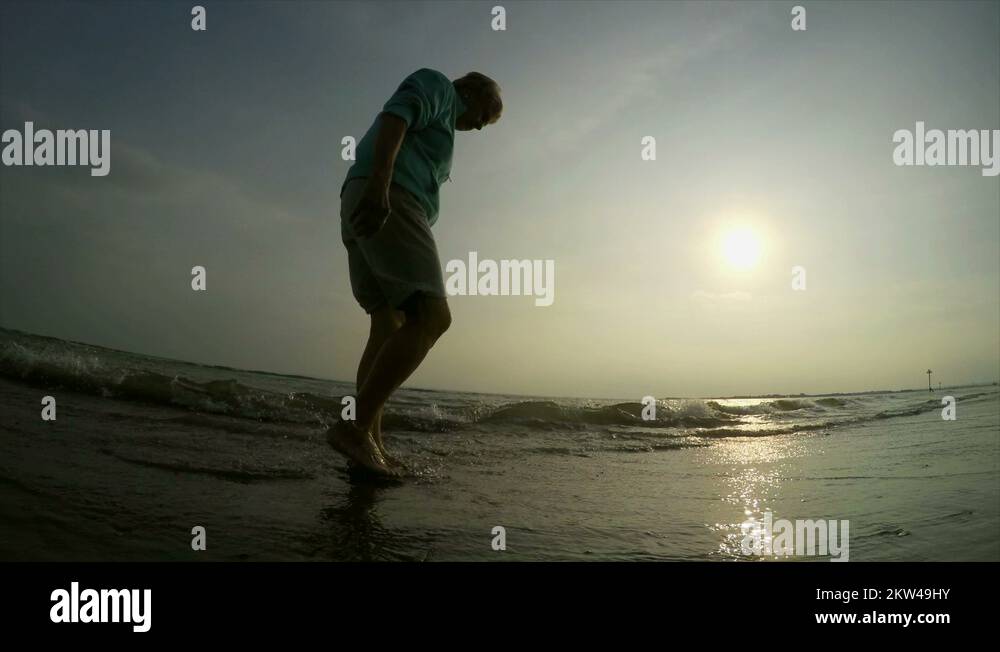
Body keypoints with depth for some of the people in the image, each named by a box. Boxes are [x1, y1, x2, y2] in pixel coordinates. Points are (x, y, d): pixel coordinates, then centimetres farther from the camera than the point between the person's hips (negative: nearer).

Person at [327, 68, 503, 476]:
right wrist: (378, 187, -26)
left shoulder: (437, 126, 37)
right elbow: (393, 118, -10)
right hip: (387, 203, -10)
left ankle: (371, 443, -6)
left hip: (365, 216, 10)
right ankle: (355, 427, -27)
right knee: (432, 317, -19)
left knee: (389, 327, 3)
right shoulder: (436, 85, 11)